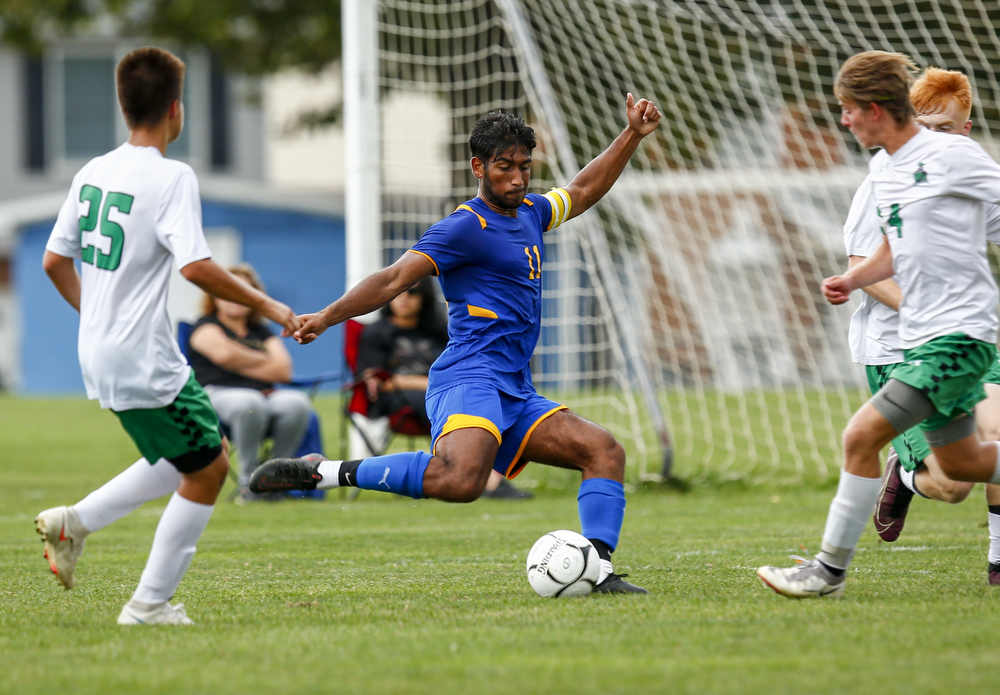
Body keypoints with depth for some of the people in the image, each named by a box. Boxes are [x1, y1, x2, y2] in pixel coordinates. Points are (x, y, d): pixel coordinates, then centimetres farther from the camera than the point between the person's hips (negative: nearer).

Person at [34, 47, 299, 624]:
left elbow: (55, 261, 14)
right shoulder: (171, 177, -15)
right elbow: (196, 267, -25)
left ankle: (76, 522, 13)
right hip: (146, 361, -8)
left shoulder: (93, 173, 8)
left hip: (100, 354, 8)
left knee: (200, 457, 21)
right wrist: (267, 304, -14)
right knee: (207, 471, 4)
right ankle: (149, 606, 5)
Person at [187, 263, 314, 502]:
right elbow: (224, 353, -10)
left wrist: (241, 363, -1)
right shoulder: (207, 326, 13)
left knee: (297, 403, -30)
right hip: (220, 393, -4)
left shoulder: (262, 332, 24)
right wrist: (264, 361, 4)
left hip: (264, 395, 4)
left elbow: (283, 371, 7)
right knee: (249, 403, -41)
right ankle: (249, 479, -26)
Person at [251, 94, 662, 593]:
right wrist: (328, 317, -20)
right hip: (470, 377, -10)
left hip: (514, 393, 10)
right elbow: (395, 279, -13)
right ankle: (321, 473, -26)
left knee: (604, 451, 3)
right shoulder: (467, 227, -6)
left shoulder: (530, 212, 21)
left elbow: (583, 191, 40)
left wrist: (632, 136, 34)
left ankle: (599, 571, -4)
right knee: (461, 480, -35)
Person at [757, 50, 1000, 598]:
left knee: (861, 436, -15)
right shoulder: (882, 170, 12)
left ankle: (830, 569, -7)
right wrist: (855, 278, 8)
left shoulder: (950, 155, -14)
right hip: (919, 336, 9)